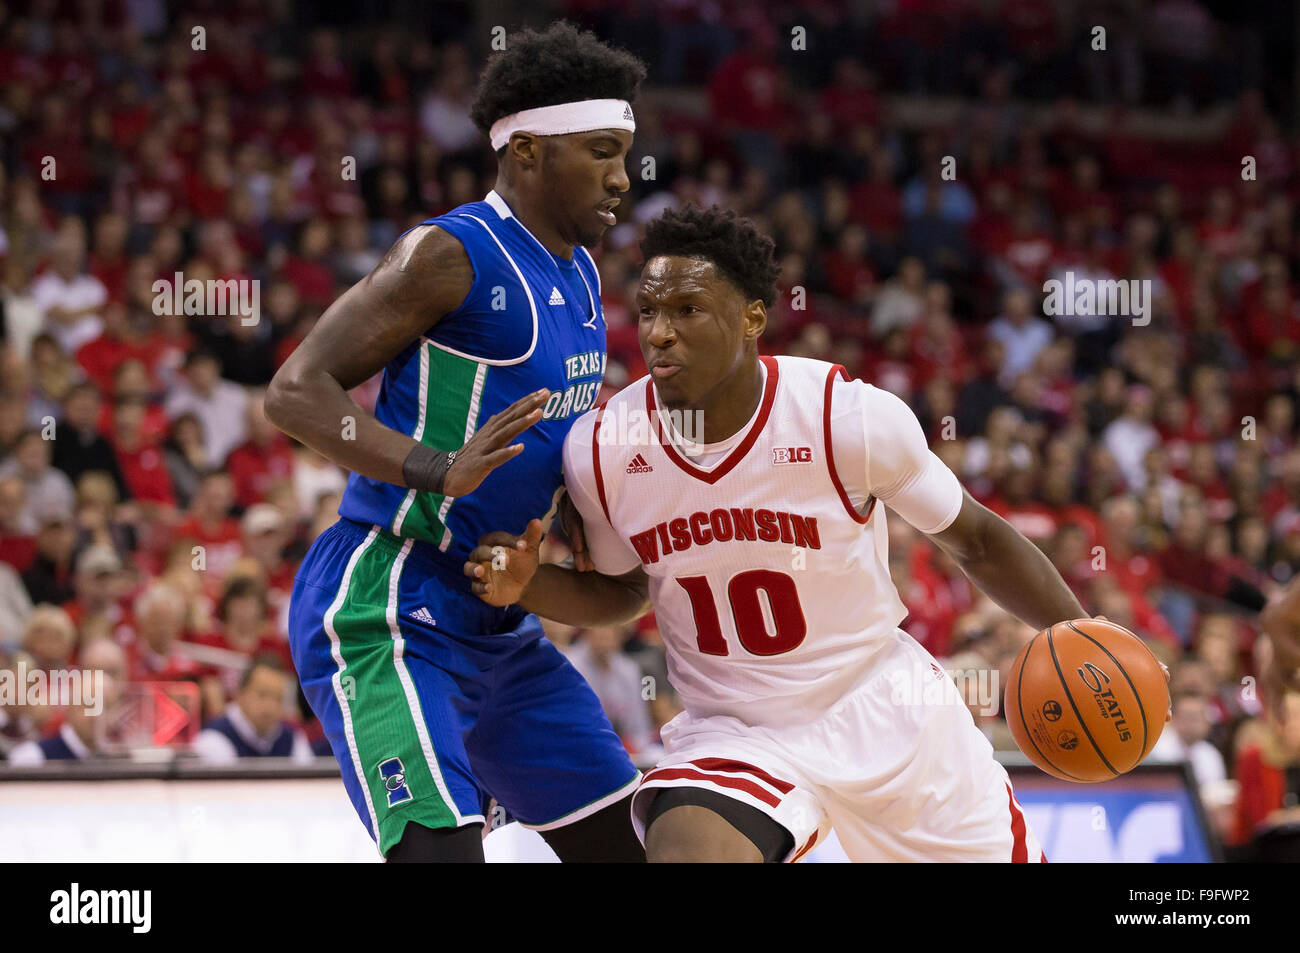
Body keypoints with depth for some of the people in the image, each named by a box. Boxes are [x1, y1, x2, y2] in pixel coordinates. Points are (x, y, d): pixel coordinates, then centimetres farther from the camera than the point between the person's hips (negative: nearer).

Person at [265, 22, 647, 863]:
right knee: (442, 847, -25)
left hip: (493, 625, 10)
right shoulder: (451, 255, -14)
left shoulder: (579, 278, 14)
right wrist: (438, 470, -31)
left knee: (629, 844, 12)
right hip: (382, 610, -10)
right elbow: (296, 392, -19)